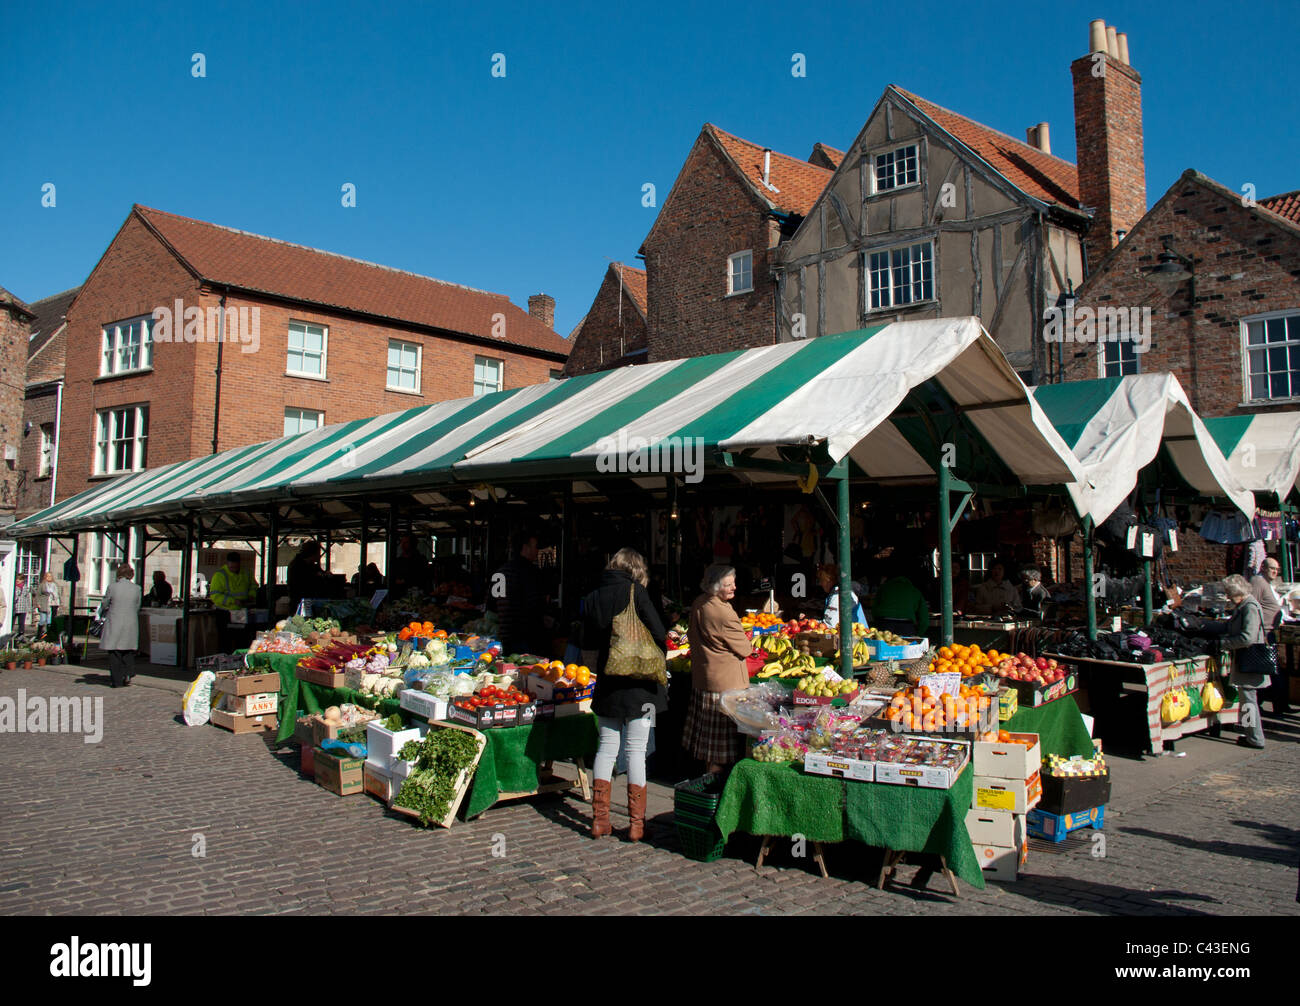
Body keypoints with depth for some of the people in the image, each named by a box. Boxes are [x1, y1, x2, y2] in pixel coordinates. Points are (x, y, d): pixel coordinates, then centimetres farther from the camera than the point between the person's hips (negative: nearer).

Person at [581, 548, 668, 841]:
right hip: (639, 683, -4)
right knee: (636, 750, 2)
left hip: (607, 682, 4)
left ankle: (599, 819, 15)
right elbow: (659, 635, -12)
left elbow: (587, 643, 9)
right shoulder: (635, 592, -11)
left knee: (607, 746, 13)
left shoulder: (592, 598, 3)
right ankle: (636, 823, 7)